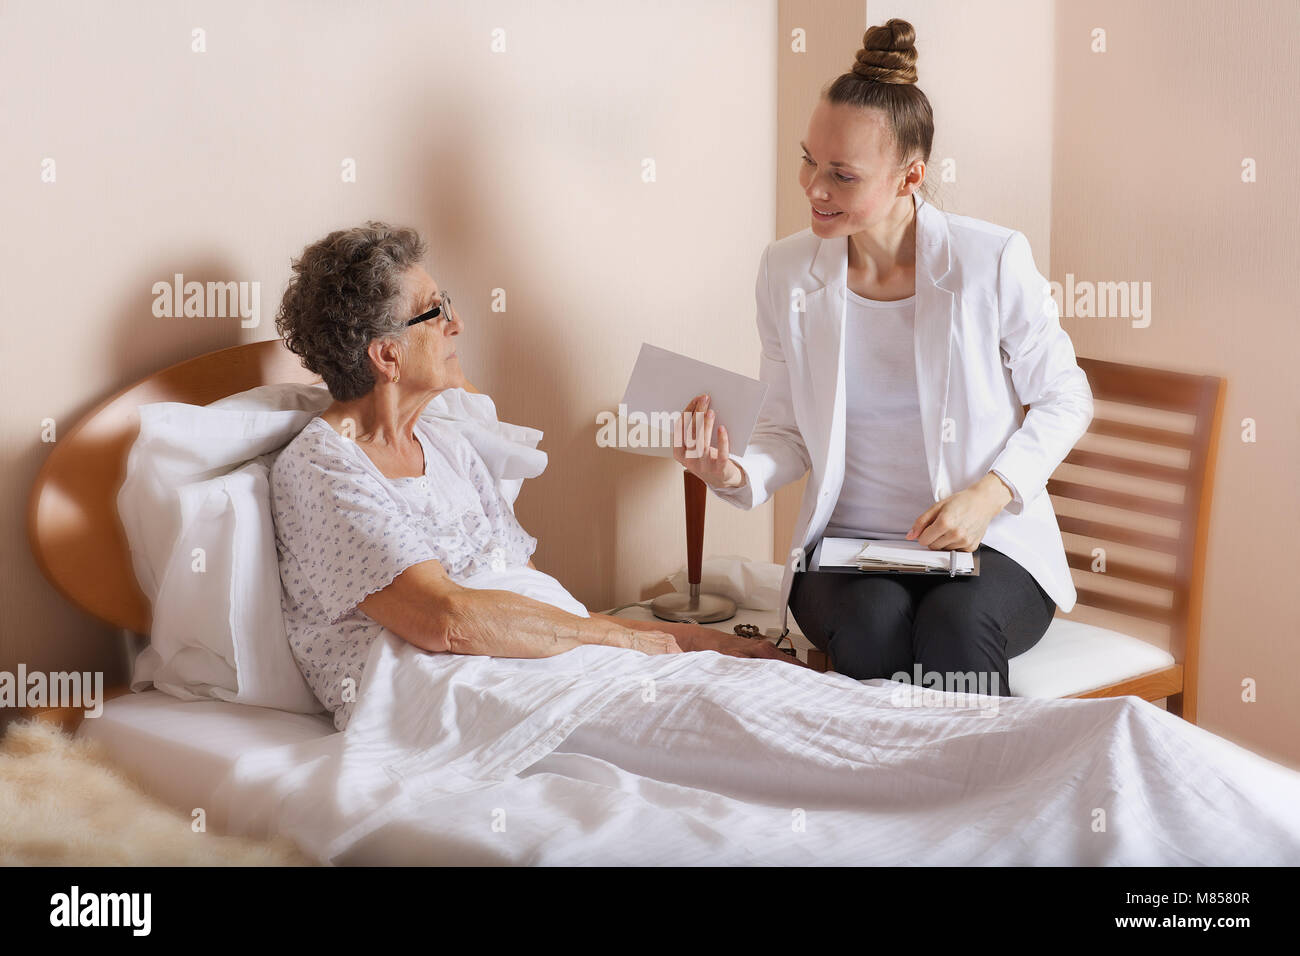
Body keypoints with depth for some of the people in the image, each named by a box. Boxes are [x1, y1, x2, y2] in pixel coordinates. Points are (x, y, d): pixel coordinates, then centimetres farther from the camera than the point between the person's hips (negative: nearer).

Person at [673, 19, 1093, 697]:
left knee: (955, 623, -34)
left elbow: (1064, 398, 2)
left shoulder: (992, 260, -8)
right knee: (872, 624, -32)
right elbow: (787, 432, 7)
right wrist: (737, 476, -15)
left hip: (990, 541, -1)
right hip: (847, 542, 2)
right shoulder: (786, 272, 1)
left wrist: (991, 492, -13)